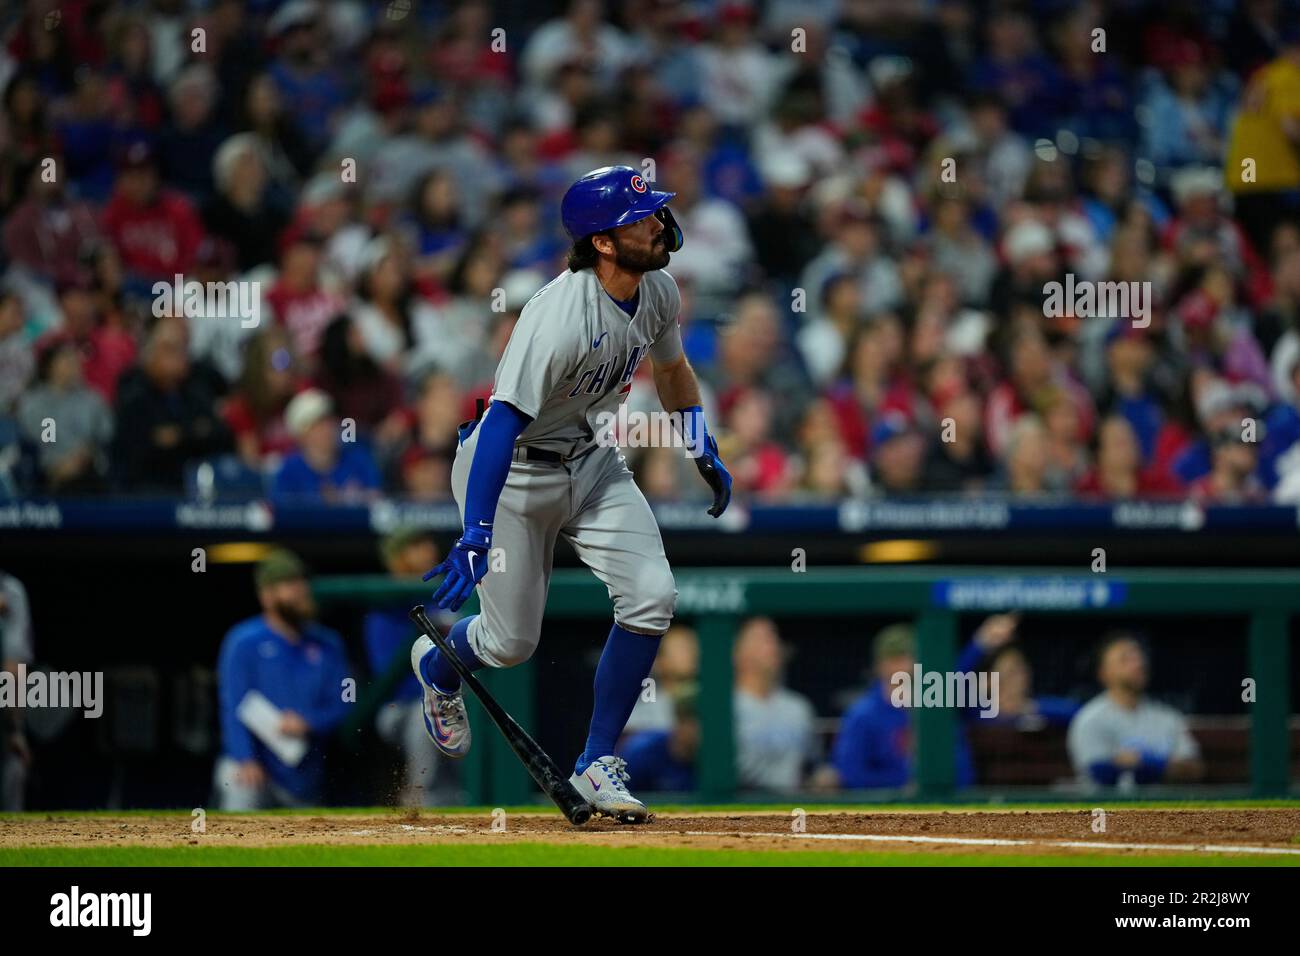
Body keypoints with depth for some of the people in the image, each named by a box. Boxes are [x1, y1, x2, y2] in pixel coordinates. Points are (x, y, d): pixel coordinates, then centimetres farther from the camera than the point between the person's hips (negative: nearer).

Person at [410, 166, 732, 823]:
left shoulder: (658, 290, -7)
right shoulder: (559, 319, -33)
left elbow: (670, 367, 16)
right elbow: (504, 422, -38)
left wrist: (702, 449, 15)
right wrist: (475, 537, -43)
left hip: (592, 460, 7)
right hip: (512, 471, -7)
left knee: (652, 595, -12)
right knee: (513, 640, 2)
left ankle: (597, 763, 1)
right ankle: (437, 665, 40)